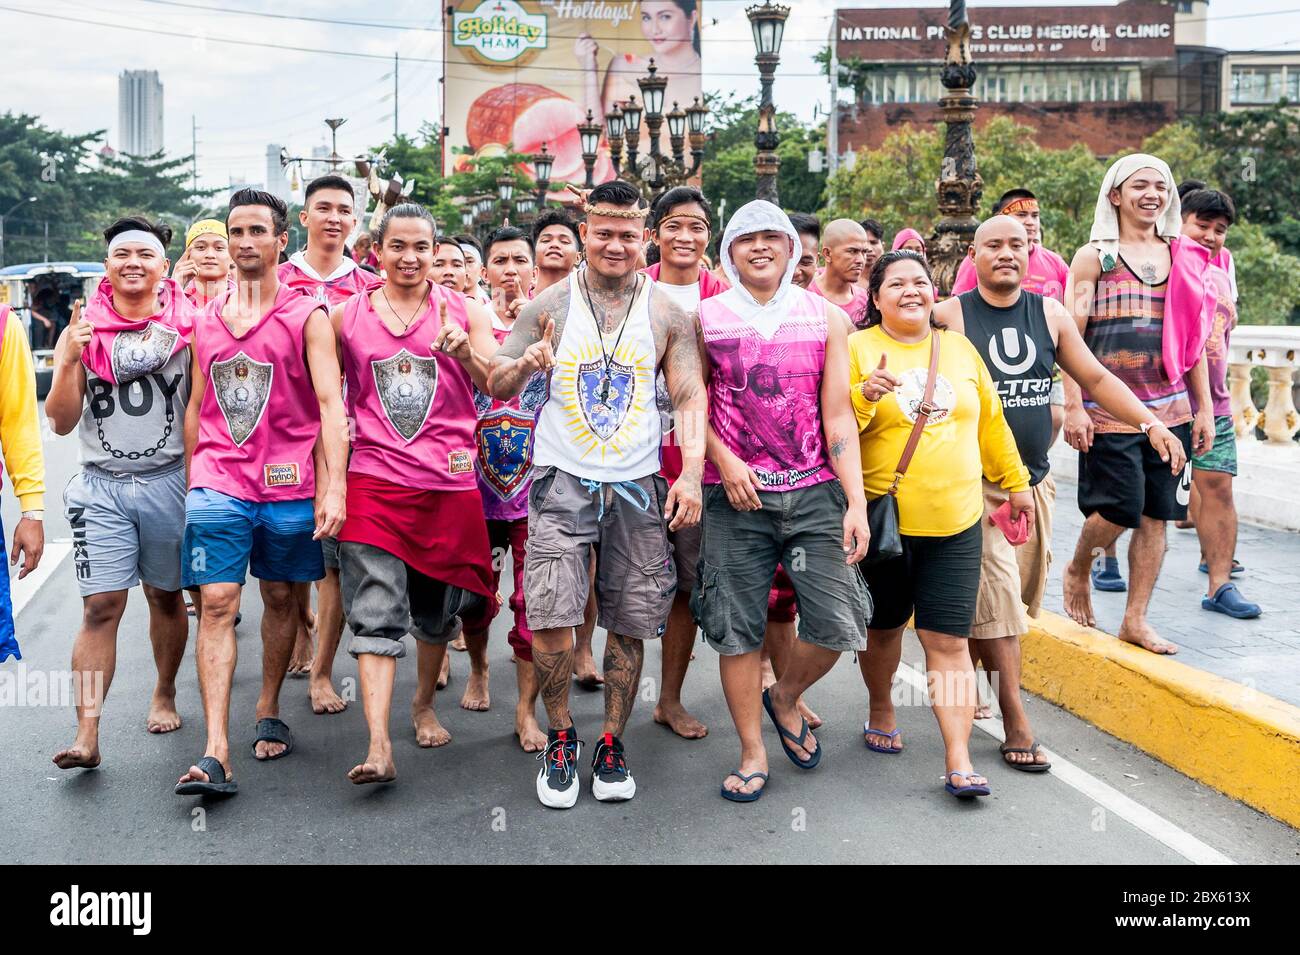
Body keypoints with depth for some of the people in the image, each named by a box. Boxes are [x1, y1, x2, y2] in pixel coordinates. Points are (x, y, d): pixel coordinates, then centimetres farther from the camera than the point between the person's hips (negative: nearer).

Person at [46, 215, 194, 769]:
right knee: (100, 607, -5)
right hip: (101, 485, 0)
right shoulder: (81, 331, 4)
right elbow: (61, 424, 3)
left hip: (168, 480, 0)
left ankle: (165, 694, 33)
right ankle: (86, 734, -5)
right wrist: (69, 362, -10)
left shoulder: (187, 325, 1)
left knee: (165, 597, 12)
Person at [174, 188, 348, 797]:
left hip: (288, 484, -2)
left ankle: (268, 713, 30)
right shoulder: (205, 319, 12)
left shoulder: (307, 315, 1)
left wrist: (333, 487, -16)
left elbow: (330, 405, -6)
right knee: (217, 604, -7)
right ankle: (215, 754, -9)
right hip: (218, 482, 2)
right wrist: (189, 483, 15)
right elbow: (195, 408, 17)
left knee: (281, 597, 11)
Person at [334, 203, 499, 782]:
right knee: (376, 614, -10)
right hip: (374, 480, -1)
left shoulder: (464, 311, 5)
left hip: (448, 480, 1)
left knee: (436, 608, 14)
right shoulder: (347, 316, 7)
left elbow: (498, 386, -5)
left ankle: (424, 705, 37)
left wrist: (464, 351, -24)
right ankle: (378, 746, -12)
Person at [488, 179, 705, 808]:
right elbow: (495, 385, 5)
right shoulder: (548, 306, 4)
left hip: (638, 486, 1)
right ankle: (560, 736, 13)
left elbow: (690, 397, 3)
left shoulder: (667, 313, 6)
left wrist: (691, 472, -12)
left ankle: (611, 742, 23)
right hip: (562, 480, -1)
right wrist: (525, 365, -19)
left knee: (630, 623, 6)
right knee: (550, 616, -11)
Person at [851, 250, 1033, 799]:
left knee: (948, 640, -2)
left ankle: (959, 760, 0)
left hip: (955, 523, 2)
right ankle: (881, 711, 40)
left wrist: (1015, 481, 20)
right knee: (883, 626, 15)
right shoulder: (858, 348, -2)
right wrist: (864, 396, -26)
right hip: (884, 520, -2)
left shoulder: (959, 349, 11)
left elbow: (991, 420, 18)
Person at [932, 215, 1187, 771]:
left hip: (1035, 482, 5)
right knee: (995, 595, -8)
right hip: (974, 484, -5)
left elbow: (1095, 378, 11)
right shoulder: (949, 317, -7)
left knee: (1015, 598, 12)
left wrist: (1150, 423, 0)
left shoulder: (1050, 314, 7)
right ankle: (1016, 724, -1)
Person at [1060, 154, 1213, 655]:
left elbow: (1193, 337, 15)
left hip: (1170, 409, 4)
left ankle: (1136, 619, 15)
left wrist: (1205, 407, 11)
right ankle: (1077, 572, 23)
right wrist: (1073, 406, -12)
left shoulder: (1182, 257, 13)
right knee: (1120, 508, -7)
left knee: (1156, 515, 4)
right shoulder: (1093, 257, 1)